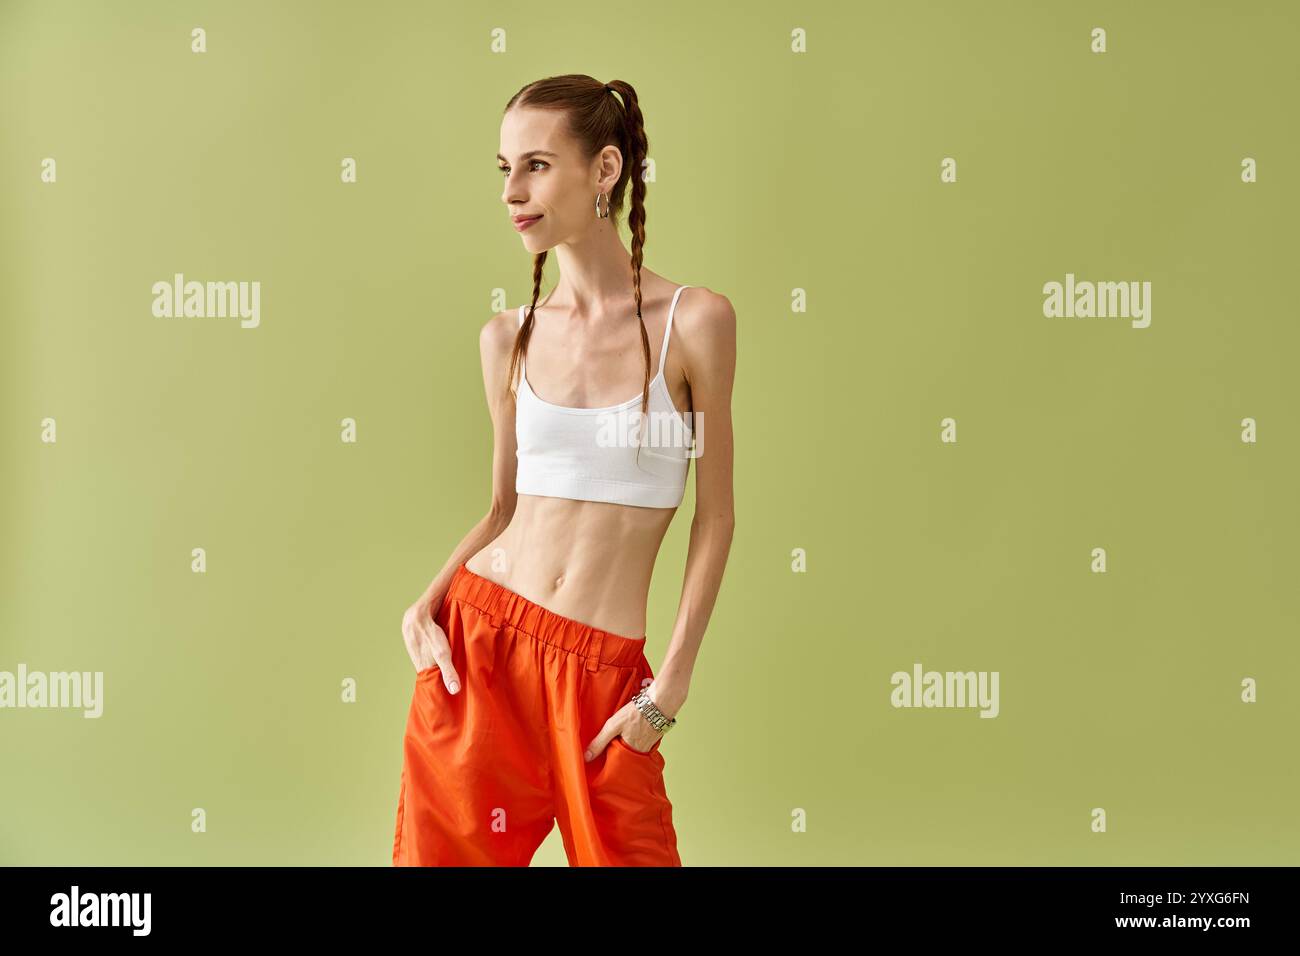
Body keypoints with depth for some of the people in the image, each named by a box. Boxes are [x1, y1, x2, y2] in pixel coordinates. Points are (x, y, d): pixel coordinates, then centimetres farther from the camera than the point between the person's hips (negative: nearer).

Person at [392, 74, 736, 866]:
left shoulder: (694, 321, -6)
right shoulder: (509, 338, 5)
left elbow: (716, 517, -2)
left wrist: (672, 684, -7)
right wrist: (425, 606, -3)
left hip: (603, 674, -3)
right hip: (479, 643, 3)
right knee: (445, 851, 9)